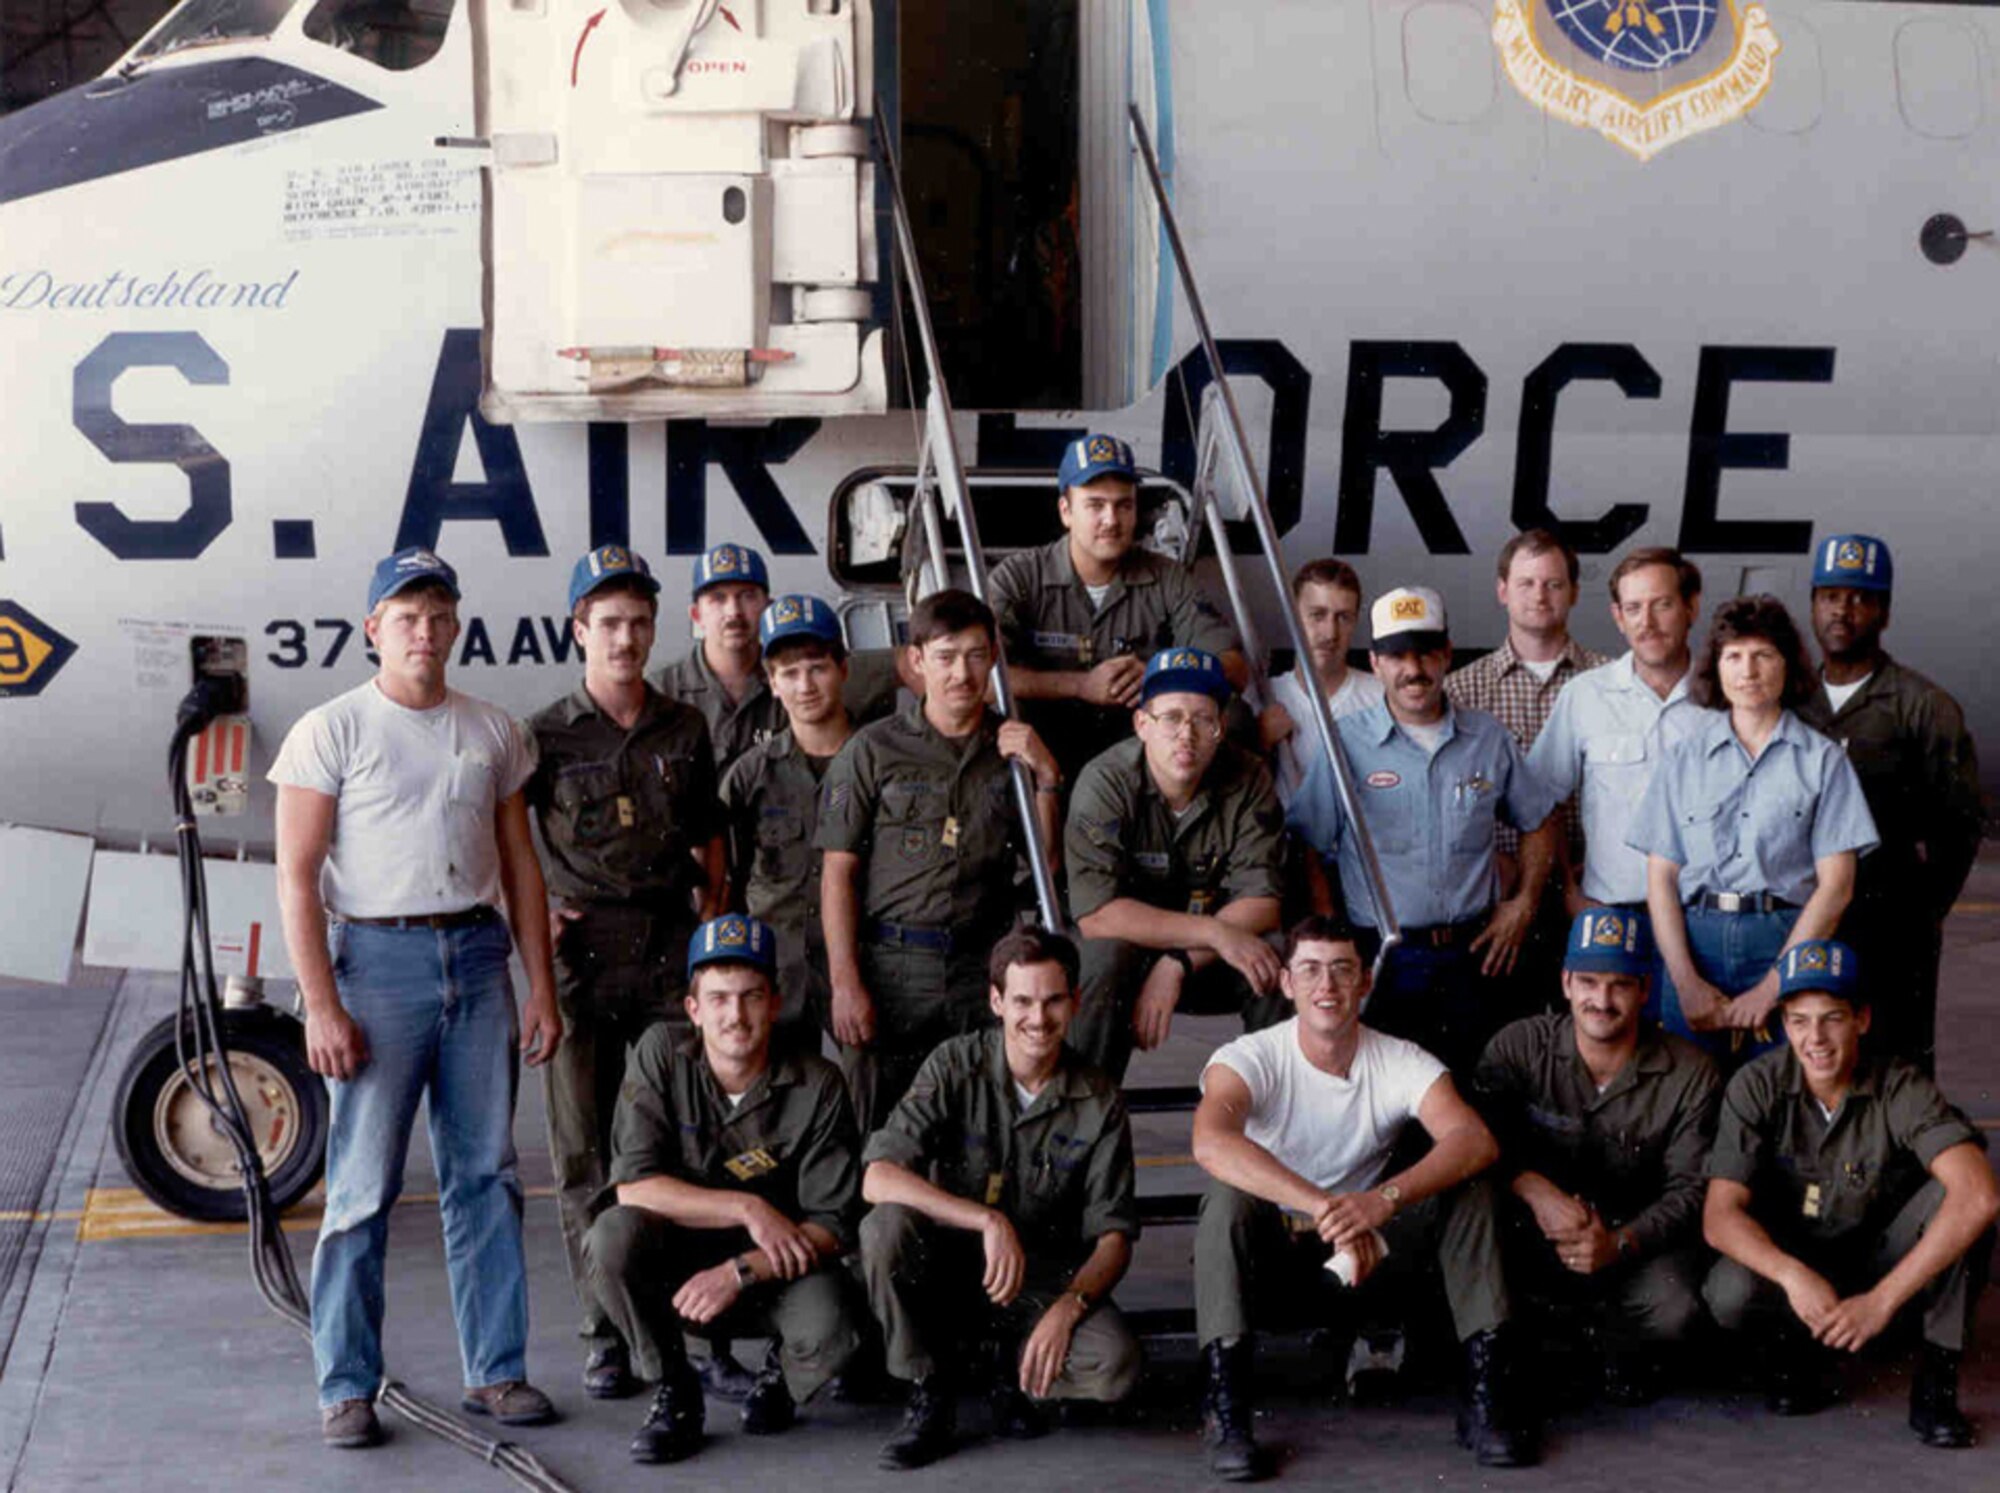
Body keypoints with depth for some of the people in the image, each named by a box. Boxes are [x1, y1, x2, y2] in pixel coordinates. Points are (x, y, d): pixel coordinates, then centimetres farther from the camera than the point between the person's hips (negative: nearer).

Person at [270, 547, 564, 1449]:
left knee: (485, 1177, 7)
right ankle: (346, 1389, 4)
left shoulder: (491, 733, 12)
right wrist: (322, 1005, -13)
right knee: (363, 1185, -4)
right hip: (378, 959, -4)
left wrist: (541, 988, 8)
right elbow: (297, 878, -5)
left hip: (478, 957, 4)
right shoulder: (330, 731, -1)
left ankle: (494, 1372, 15)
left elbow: (521, 867, 15)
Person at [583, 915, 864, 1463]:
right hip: (677, 1262, 1)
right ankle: (674, 1392, -7)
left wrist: (740, 1273, -27)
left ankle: (782, 1377, 8)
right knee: (615, 1232, -31)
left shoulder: (817, 1085, -12)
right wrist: (748, 1209, -24)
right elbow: (633, 1185, -17)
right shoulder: (661, 1054, -11)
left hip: (778, 1273, -1)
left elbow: (832, 1226, -13)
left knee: (828, 1335, -33)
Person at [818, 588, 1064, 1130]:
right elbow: (838, 874, 0)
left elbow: (1046, 866, 11)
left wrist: (1046, 777, -1)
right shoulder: (873, 750, 2)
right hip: (892, 967, -2)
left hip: (984, 965, 2)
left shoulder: (1014, 749, 10)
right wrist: (845, 982, -8)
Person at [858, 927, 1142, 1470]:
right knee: (886, 1225, -33)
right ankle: (929, 1392, -11)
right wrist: (989, 1221, -34)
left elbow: (1114, 1233, -6)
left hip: (1044, 1277, 1)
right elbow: (877, 1179, -23)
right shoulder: (956, 1066, -11)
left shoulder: (1098, 1101, -6)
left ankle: (1022, 1374, 8)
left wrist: (1069, 1306, -26)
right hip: (947, 1264, -1)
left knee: (1116, 1365, -29)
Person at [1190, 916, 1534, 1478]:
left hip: (1366, 1249, 2)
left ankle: (1486, 1394, -19)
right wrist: (1324, 1209, -50)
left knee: (1468, 1189, -20)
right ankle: (1224, 1410, -32)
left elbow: (1475, 1140, -28)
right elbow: (1210, 1142, -39)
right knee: (1227, 1196, -34)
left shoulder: (1401, 1063, -9)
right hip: (1268, 1259, -2)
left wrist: (1384, 1199, -47)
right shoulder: (1250, 1059, -17)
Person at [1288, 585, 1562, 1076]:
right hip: (1382, 959, -2)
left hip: (1475, 955, 3)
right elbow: (1308, 851, 0)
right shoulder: (1345, 742, -1)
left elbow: (1538, 823, 21)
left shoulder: (1488, 739, 8)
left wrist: (1524, 904, 10)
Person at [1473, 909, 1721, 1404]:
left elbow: (1688, 1191, -8)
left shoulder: (1690, 1076, -5)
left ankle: (1627, 1352, 7)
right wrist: (1535, 1190, -32)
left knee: (1674, 1308, -33)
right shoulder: (1519, 1047, -4)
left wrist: (1619, 1244, -26)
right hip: (1534, 1235, 0)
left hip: (1634, 1246, 0)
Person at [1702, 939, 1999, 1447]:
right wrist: (1793, 1276, -40)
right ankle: (1792, 1347, 1)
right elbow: (1720, 1215, -20)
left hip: (1886, 1263, 0)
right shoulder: (1757, 1087, -15)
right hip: (1790, 1259, 0)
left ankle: (1937, 1380, -17)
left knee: (1952, 1196, -29)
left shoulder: (1901, 1090, -19)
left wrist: (1882, 1301, -37)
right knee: (1730, 1292, -34)